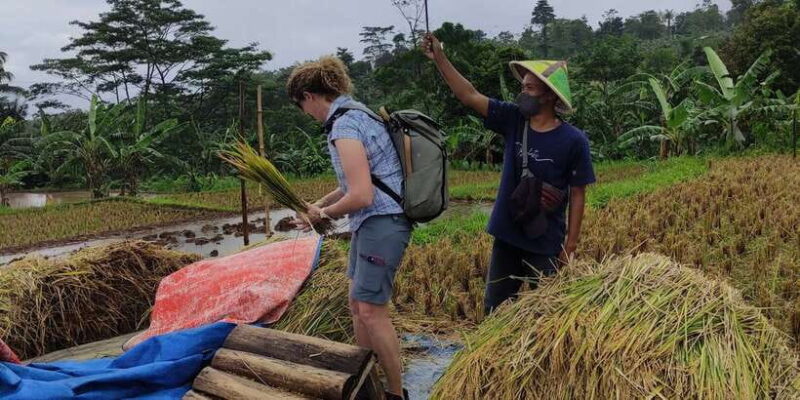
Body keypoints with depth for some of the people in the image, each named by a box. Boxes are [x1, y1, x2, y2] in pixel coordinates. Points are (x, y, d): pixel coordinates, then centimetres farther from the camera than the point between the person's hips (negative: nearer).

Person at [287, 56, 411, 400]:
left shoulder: (344, 126, -18)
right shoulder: (355, 114, 12)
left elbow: (361, 196, -24)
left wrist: (325, 214, -7)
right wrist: (318, 205, 17)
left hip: (382, 224, -10)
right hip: (370, 224, 10)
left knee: (371, 310, -2)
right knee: (358, 304, 15)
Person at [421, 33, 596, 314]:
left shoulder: (573, 141, -12)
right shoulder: (512, 120, -2)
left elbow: (577, 195, -8)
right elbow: (469, 95, -3)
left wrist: (570, 244, -9)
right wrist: (439, 58, -10)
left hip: (545, 243, -4)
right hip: (506, 235, 4)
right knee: (495, 309, 16)